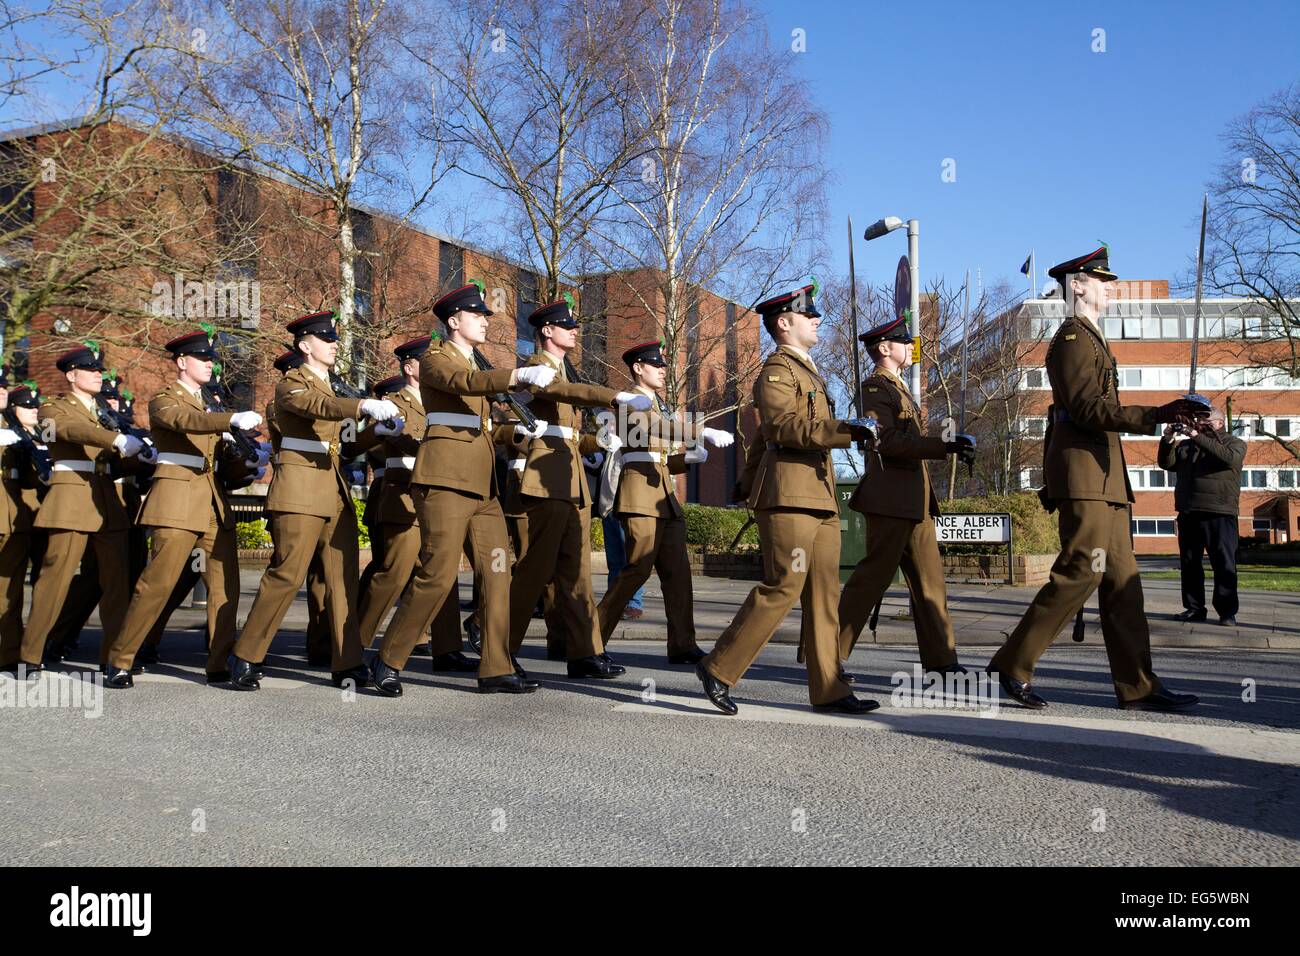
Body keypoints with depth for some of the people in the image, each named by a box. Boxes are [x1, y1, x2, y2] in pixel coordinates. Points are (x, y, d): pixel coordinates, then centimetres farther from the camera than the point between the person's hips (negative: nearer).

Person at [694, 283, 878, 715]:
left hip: (819, 497, 10)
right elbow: (787, 426, -21)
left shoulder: (807, 371, 25)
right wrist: (846, 430, -24)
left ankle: (828, 689, 9)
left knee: (824, 592, 6)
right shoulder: (776, 371, -5)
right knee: (783, 586, -11)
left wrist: (750, 485, 26)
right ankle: (719, 668, -2)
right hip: (790, 496, -10)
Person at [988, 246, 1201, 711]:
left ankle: (1137, 685, 9)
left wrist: (1051, 479, 24)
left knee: (1121, 577, 7)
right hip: (1085, 471, -10)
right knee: (1081, 571, -12)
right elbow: (1089, 408, -18)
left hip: (1102, 477, 10)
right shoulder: (1073, 338, -7)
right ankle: (1012, 667, -7)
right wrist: (1158, 415, -24)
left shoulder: (1088, 339, 25)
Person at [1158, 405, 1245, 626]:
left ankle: (1227, 611, -1)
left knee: (1224, 564, -4)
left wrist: (1199, 438, -19)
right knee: (1189, 563, 6)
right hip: (1188, 513, 4)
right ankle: (1194, 608, 13)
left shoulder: (1234, 443, 8)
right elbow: (1167, 463, 8)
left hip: (1219, 514, -4)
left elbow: (1230, 457, -14)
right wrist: (1168, 440, -7)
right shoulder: (1186, 445, 19)